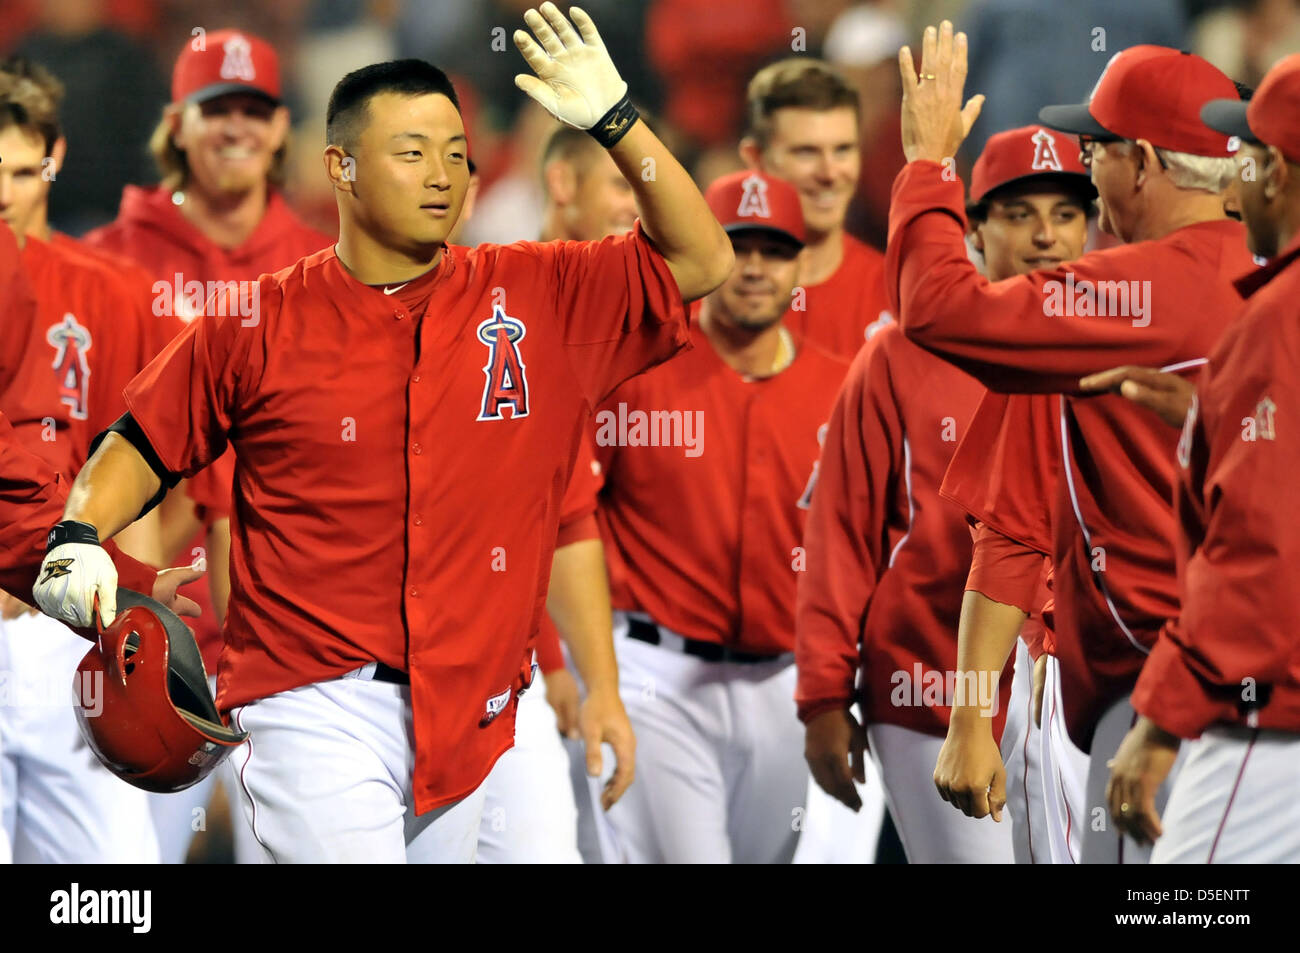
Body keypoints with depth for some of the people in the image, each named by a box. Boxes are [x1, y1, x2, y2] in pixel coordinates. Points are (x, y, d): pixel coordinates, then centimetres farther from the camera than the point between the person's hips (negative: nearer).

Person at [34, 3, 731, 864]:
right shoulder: (258, 326, 2)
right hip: (317, 712, -3)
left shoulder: (536, 296, 7)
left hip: (467, 718, 3)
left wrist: (614, 121, -3)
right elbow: (145, 443, 10)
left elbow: (699, 263, 6)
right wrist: (79, 538, -9)